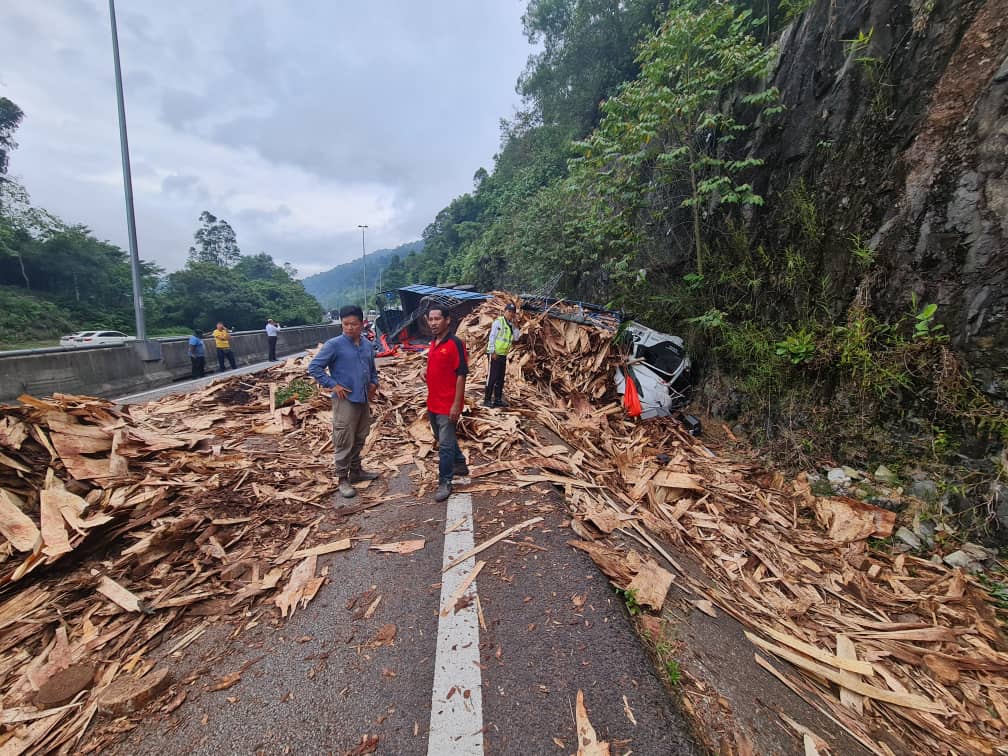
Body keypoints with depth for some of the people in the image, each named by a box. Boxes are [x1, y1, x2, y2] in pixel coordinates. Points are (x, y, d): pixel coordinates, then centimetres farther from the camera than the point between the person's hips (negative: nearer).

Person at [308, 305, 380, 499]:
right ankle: (343, 479, 13)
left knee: (359, 439, 17)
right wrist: (332, 385, -14)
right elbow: (314, 367, -10)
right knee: (344, 442, 1)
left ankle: (356, 471, 33)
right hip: (345, 401, -6)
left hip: (363, 400, 6)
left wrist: (374, 383, 7)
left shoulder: (367, 345, 8)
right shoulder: (334, 345, -11)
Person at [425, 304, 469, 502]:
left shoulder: (455, 343, -16)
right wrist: (430, 401, 18)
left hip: (448, 405, -9)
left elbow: (461, 375, -17)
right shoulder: (433, 343, 9)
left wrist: (456, 405, -19)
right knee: (443, 440, 22)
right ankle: (460, 465, 41)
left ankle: (445, 483, 13)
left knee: (445, 445, 0)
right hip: (433, 404, 9)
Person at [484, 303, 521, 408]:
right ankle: (487, 400, -4)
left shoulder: (511, 325, 14)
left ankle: (497, 399, 18)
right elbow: (492, 337, -12)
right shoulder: (498, 322, -8)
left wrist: (516, 327, -2)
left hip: (503, 355, 8)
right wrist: (493, 352, -18)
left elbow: (516, 337, 12)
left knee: (500, 378, 11)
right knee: (492, 377, -8)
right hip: (494, 354, -8)